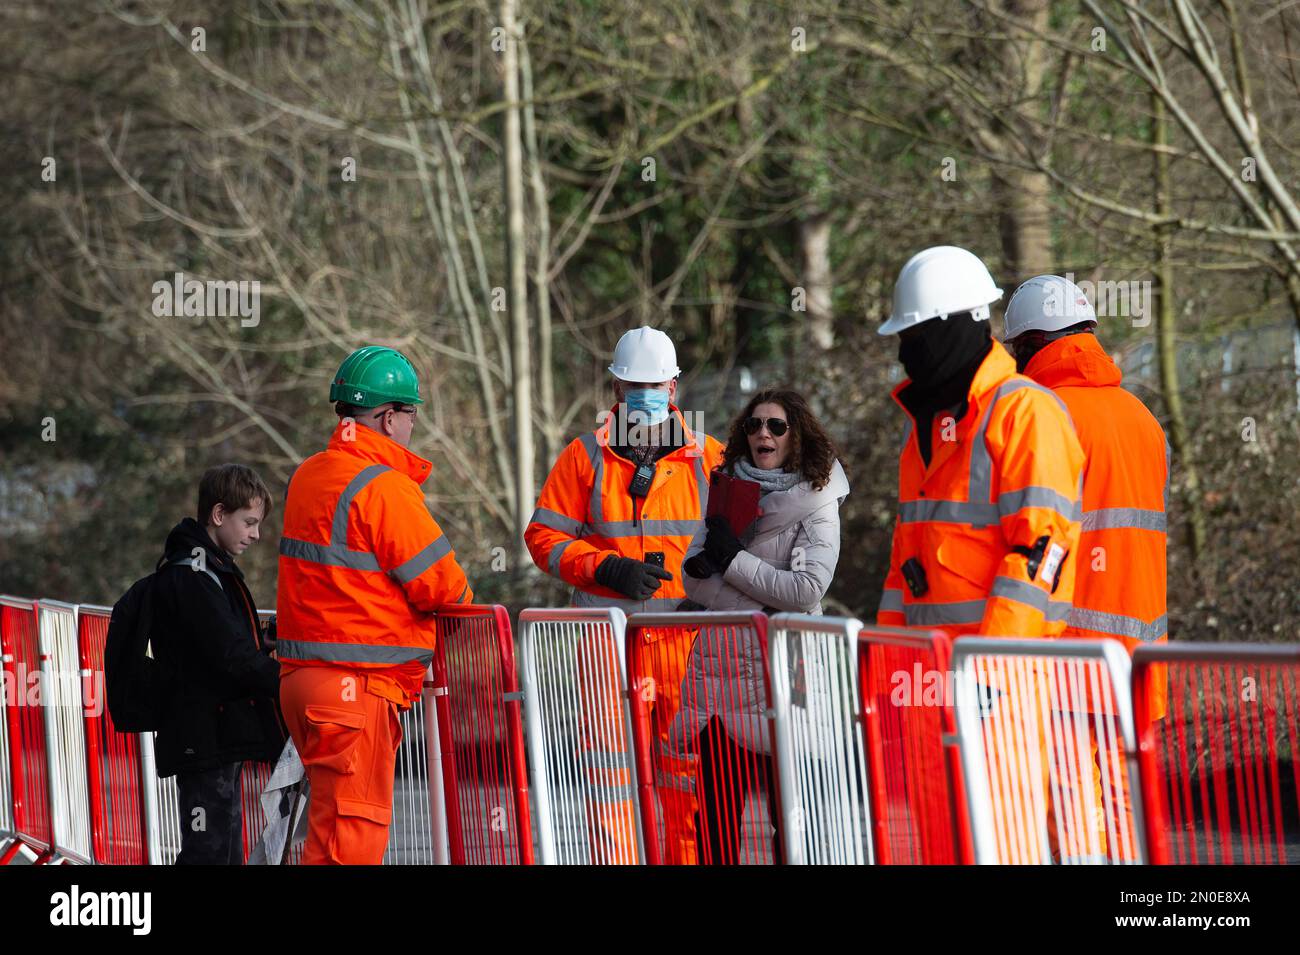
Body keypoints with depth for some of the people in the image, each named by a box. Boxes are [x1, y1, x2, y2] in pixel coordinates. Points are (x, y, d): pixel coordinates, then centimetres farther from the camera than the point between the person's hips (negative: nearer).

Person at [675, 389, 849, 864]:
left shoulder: (817, 502, -2)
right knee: (716, 813, 4)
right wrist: (763, 603, -12)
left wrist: (732, 561, -9)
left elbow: (807, 589, -13)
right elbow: (693, 579, 4)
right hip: (719, 663, 4)